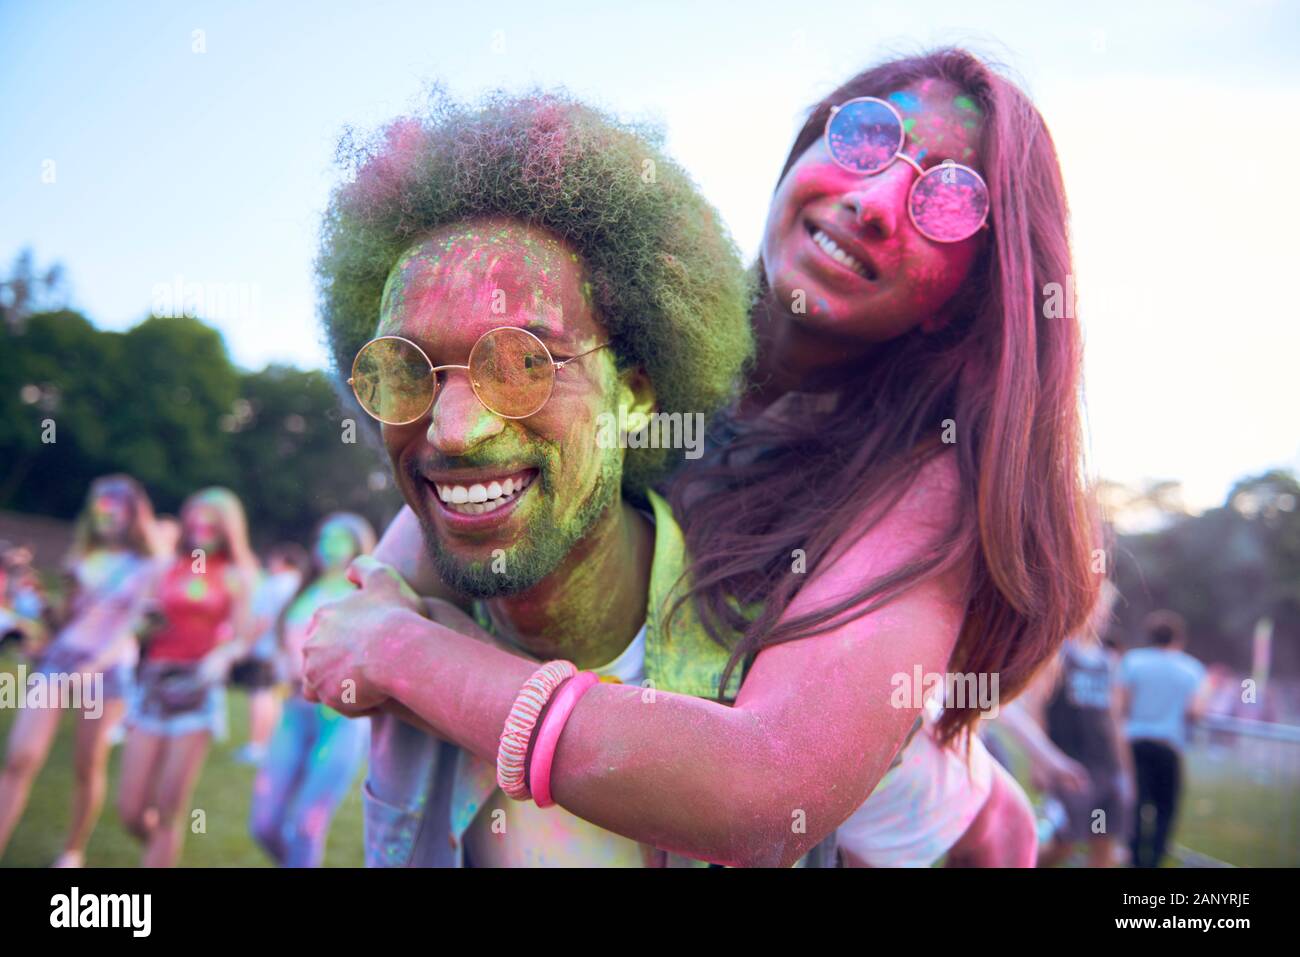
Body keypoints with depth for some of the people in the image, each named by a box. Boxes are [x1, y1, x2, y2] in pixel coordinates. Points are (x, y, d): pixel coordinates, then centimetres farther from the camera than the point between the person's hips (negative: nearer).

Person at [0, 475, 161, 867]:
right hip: (60, 657, 3)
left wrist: (96, 665, -18)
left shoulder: (146, 567, 0)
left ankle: (73, 852, 22)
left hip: (108, 669, -3)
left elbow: (137, 625, -7)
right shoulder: (86, 557, 13)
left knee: (88, 767, 3)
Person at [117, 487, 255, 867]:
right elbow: (144, 632, 16)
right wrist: (148, 623, -6)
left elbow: (240, 637, -4)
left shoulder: (236, 576, 5)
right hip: (153, 683, 3)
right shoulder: (169, 569, 12)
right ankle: (164, 855, 30)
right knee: (131, 809, 1)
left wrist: (219, 659, -23)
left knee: (169, 811, -6)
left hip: (198, 691, -3)